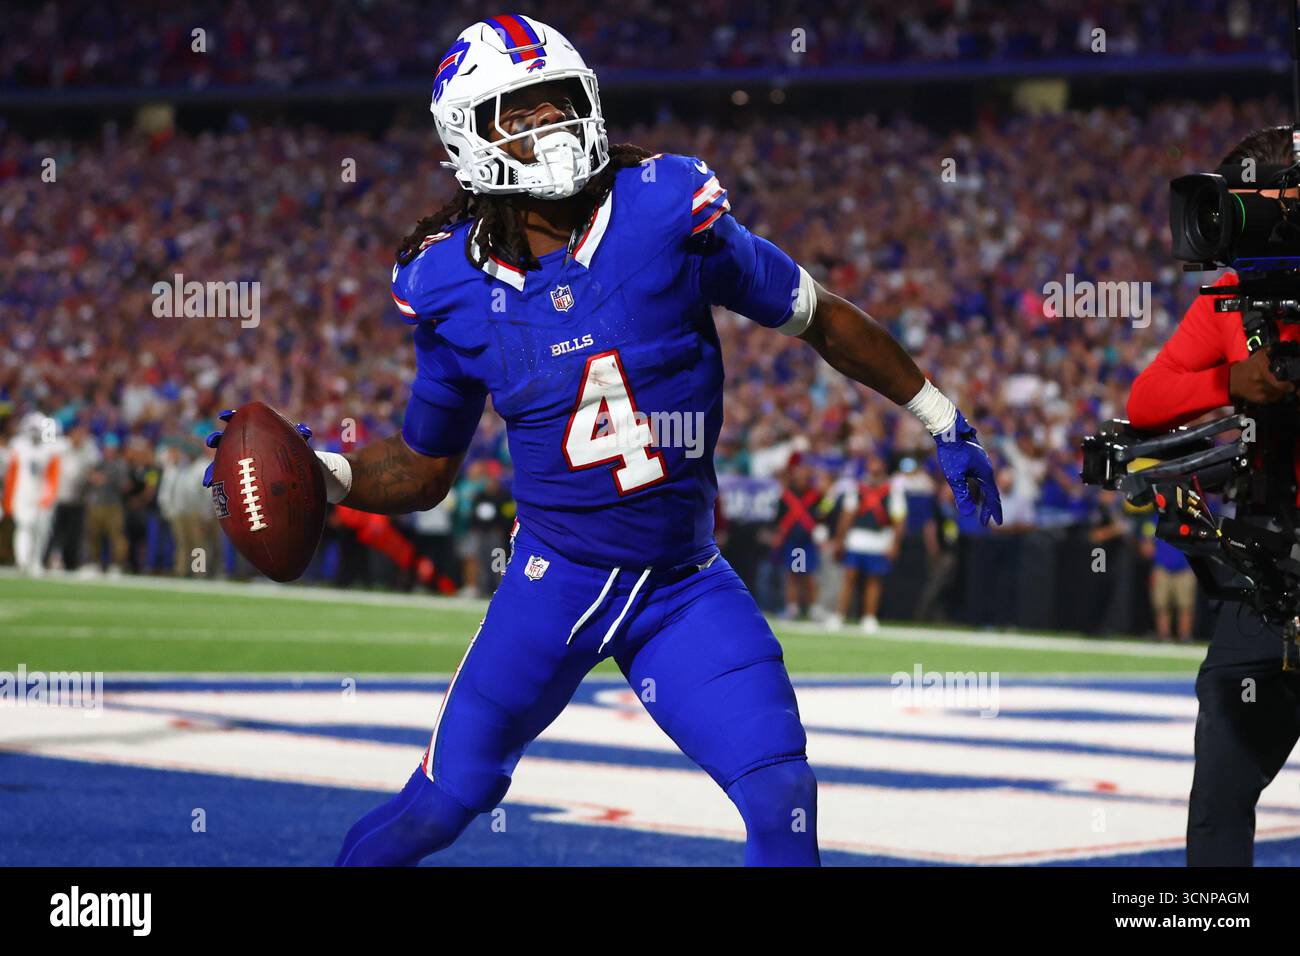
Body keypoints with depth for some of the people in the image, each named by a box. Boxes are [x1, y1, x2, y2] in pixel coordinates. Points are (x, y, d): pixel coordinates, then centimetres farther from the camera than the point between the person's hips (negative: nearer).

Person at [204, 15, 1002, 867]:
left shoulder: (667, 209, -11)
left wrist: (946, 423, 9)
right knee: (446, 800, 5)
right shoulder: (453, 285, -6)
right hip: (556, 578, 0)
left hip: (687, 588, 0)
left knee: (783, 800, -13)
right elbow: (423, 469, 8)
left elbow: (821, 318, 2)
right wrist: (319, 474, -11)